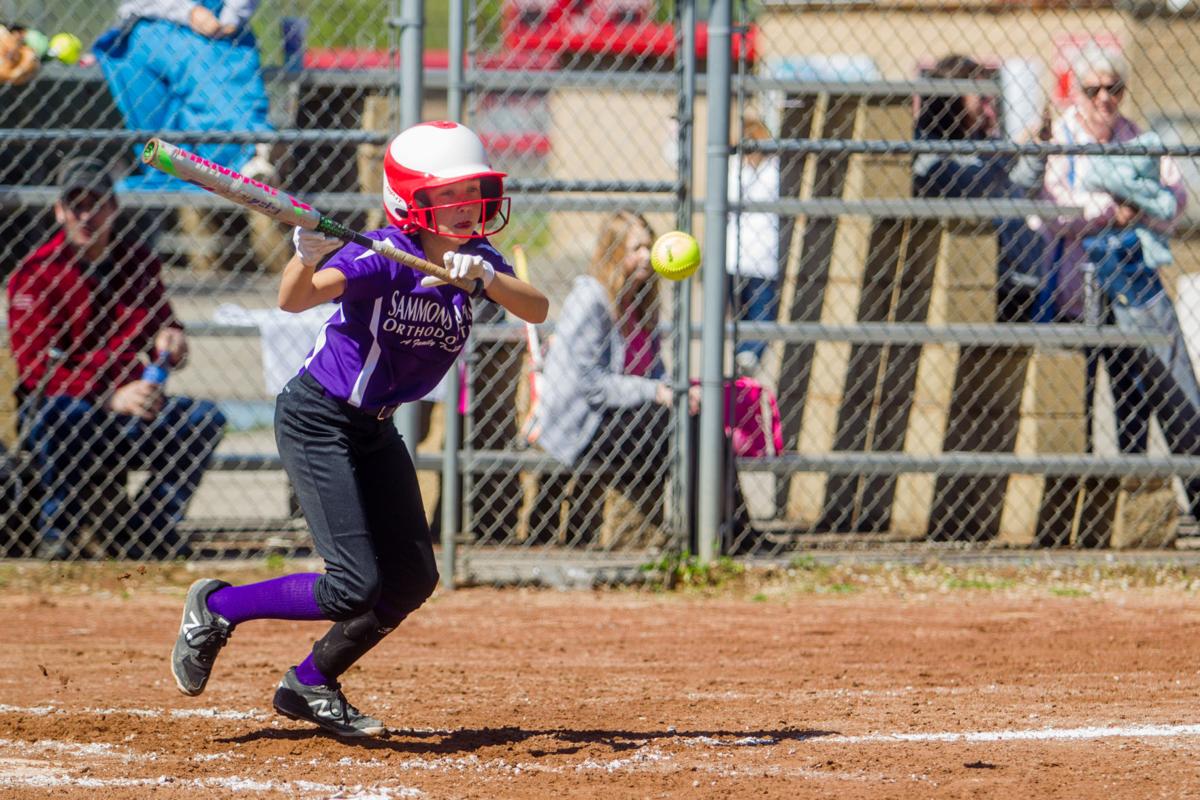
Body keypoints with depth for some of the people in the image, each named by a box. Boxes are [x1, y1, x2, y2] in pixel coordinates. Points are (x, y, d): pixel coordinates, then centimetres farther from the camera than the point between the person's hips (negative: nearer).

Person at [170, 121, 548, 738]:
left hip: (375, 429, 8)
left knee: (413, 580, 6)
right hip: (317, 423, -8)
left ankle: (310, 685, 23)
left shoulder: (475, 259, -5)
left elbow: (536, 309, -19)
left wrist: (484, 277, -37)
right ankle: (216, 607, 6)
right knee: (355, 587, -14)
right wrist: (307, 258, -59)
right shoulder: (382, 258, -25)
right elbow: (293, 299, -37)